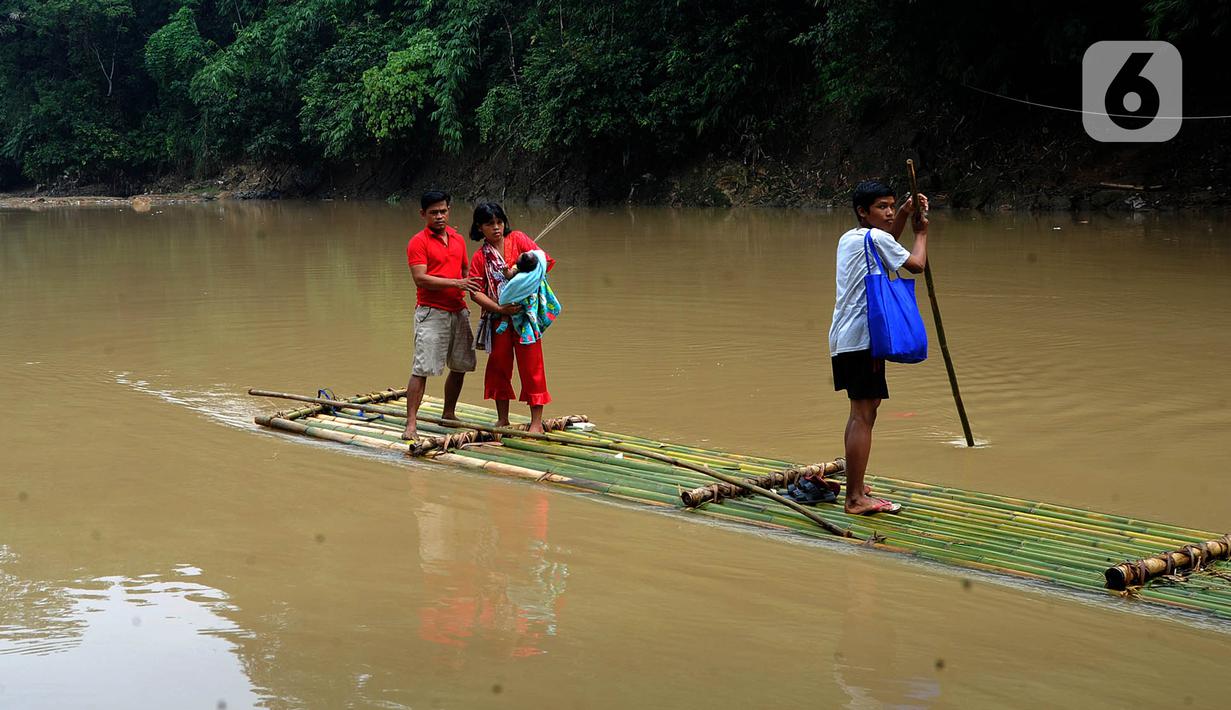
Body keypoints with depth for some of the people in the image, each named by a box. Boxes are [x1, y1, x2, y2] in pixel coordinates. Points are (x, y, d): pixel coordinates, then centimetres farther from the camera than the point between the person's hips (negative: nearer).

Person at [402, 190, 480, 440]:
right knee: (422, 369, -11)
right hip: (431, 312, -7)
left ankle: (449, 414, 28)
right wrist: (456, 283, -20)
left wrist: (472, 282, 7)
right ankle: (410, 423, -10)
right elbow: (420, 279, -16)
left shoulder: (457, 238, 14)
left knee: (460, 367, 12)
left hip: (458, 311, 7)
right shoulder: (418, 242, -7)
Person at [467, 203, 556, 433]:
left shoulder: (518, 239, 3)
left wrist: (520, 271, -16)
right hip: (498, 317, 2)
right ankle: (502, 419, 22)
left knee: (531, 364, -2)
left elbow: (546, 260, -4)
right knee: (499, 365, 8)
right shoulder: (480, 257, 5)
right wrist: (498, 308, -17)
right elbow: (476, 291, -3)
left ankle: (537, 422, 2)